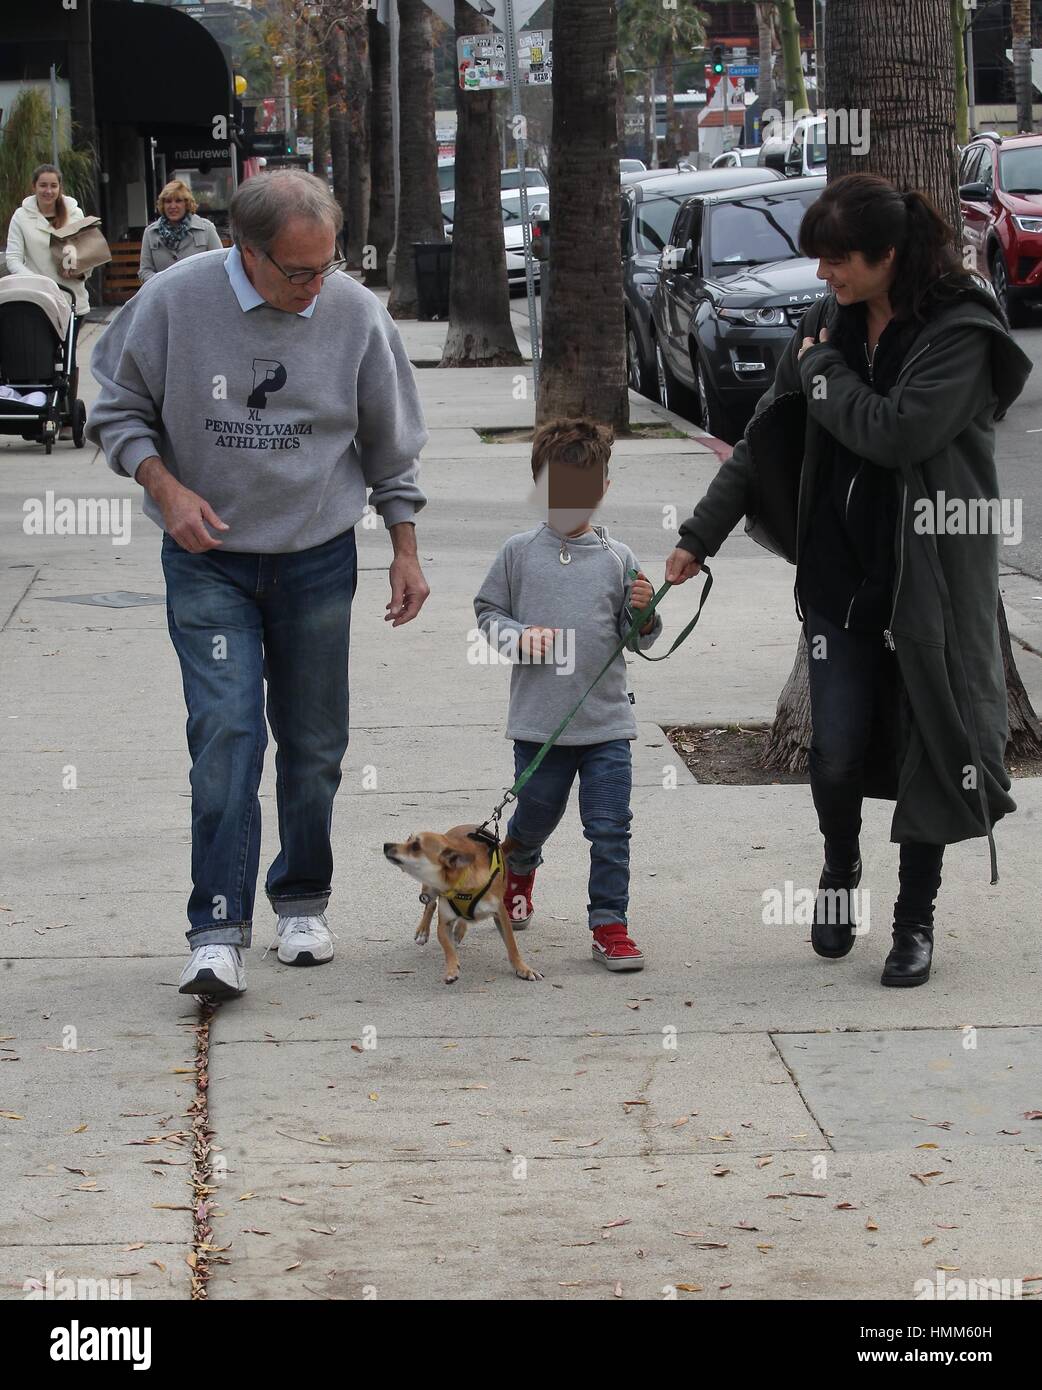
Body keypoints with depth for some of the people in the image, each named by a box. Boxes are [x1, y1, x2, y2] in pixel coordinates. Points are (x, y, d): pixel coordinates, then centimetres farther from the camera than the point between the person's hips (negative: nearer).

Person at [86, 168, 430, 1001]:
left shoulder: (356, 314, -7)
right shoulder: (175, 301, -12)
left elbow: (392, 445, 7)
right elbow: (118, 409, 1)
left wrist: (406, 552, 10)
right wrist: (166, 487, -15)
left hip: (319, 558, 2)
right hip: (208, 559, -2)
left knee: (315, 743, 9)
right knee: (225, 732, -13)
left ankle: (303, 903, 27)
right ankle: (219, 932, -12)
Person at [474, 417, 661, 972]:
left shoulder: (617, 559, 0)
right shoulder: (519, 553, -1)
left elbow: (638, 637, 7)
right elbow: (487, 611, 8)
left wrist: (643, 612, -14)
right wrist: (518, 636, -10)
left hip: (606, 722, 0)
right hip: (538, 720, 0)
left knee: (610, 828, -3)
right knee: (535, 816, 18)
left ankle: (608, 924, 5)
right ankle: (519, 866, 50)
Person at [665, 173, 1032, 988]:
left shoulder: (960, 333, -12)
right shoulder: (835, 330, 7)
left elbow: (896, 433, -24)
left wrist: (821, 371, -11)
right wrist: (700, 536, 11)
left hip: (930, 584, -4)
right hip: (842, 582, 4)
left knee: (928, 749, 4)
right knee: (836, 756, 2)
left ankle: (916, 921, 18)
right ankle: (841, 871, 31)